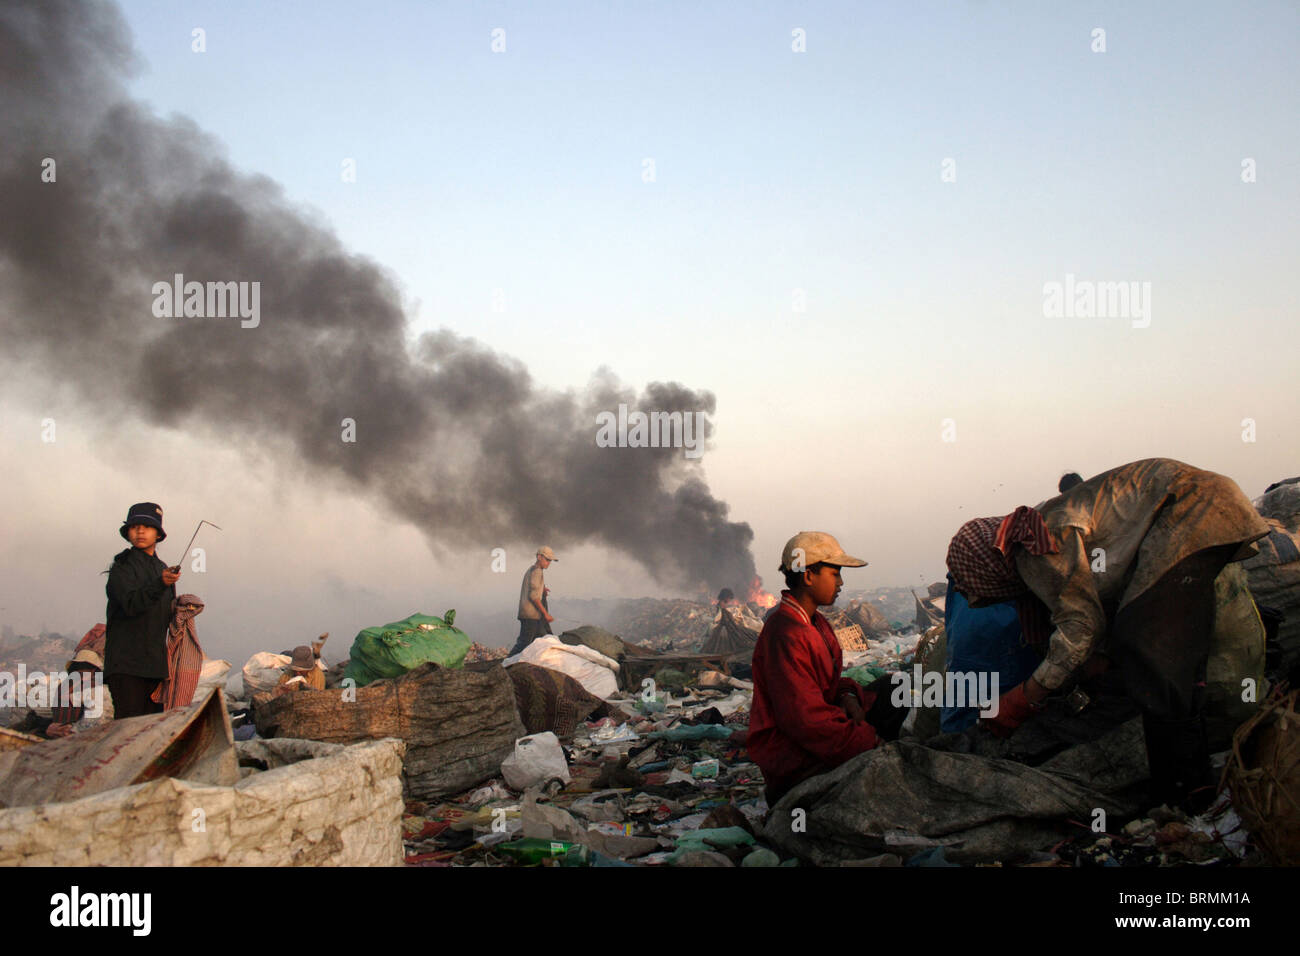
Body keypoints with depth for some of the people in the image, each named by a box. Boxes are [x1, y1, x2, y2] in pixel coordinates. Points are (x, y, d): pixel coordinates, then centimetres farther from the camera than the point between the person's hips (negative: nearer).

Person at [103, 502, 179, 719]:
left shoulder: (162, 569, 18)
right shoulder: (122, 567, -2)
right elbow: (131, 604, -21)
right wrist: (160, 584, -35)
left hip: (155, 664, 6)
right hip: (126, 664, -6)